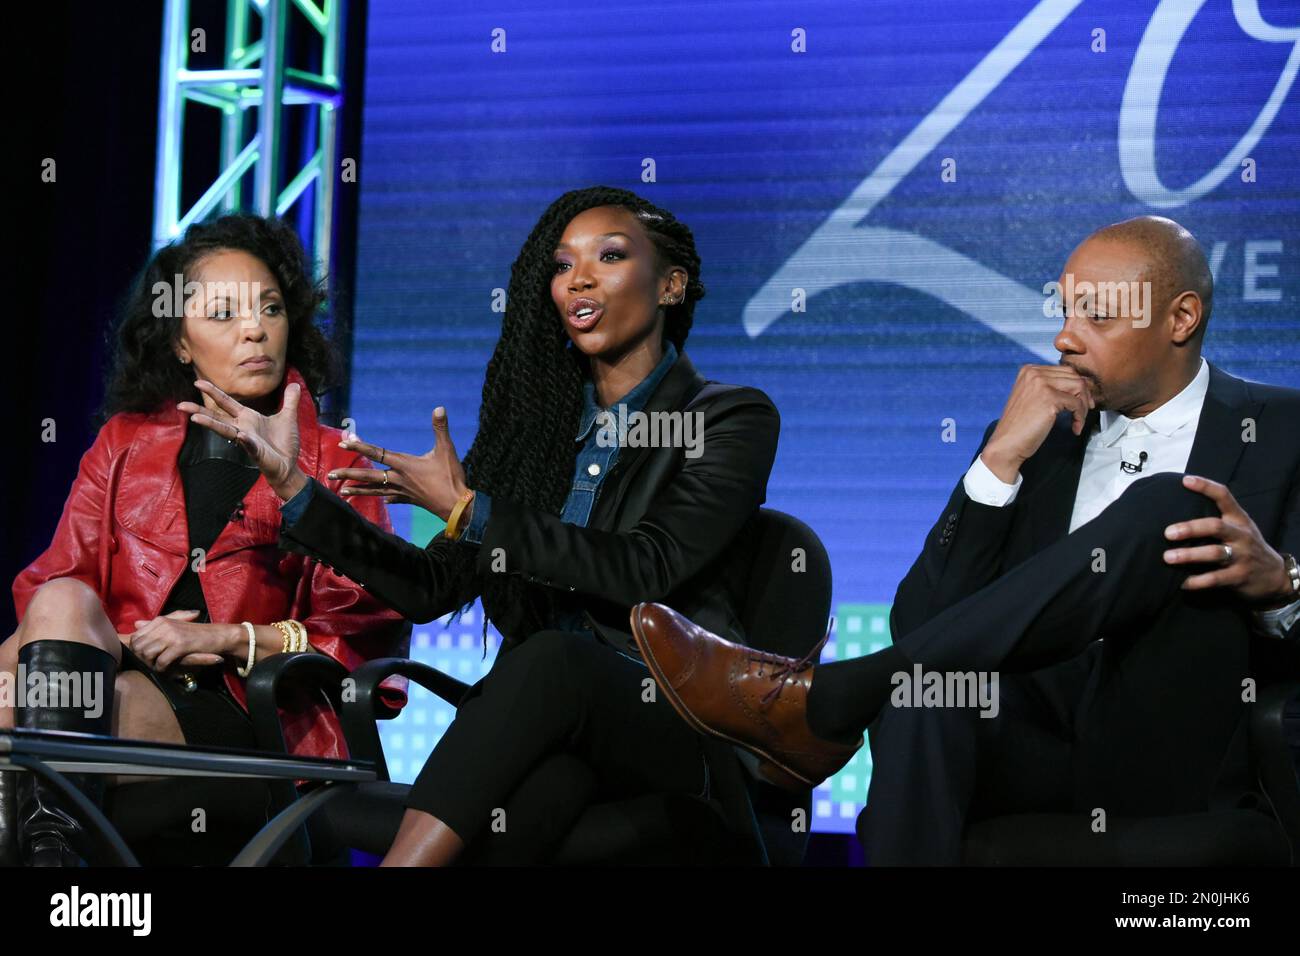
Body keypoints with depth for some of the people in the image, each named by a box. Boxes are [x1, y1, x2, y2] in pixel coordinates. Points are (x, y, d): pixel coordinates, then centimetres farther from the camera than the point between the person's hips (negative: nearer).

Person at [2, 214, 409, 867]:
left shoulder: (332, 465, 14)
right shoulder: (126, 443, 21)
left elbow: (368, 638, 5)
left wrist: (229, 638, -7)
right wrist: (120, 642, -9)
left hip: (245, 719, -2)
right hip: (117, 679, 3)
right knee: (63, 606, -30)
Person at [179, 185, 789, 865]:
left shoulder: (732, 420, 4)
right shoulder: (536, 425, 19)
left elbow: (648, 570, -12)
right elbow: (431, 588, 12)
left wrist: (469, 511, -14)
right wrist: (290, 482, 3)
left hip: (683, 733, -3)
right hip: (545, 711, 3)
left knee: (552, 657, -38)